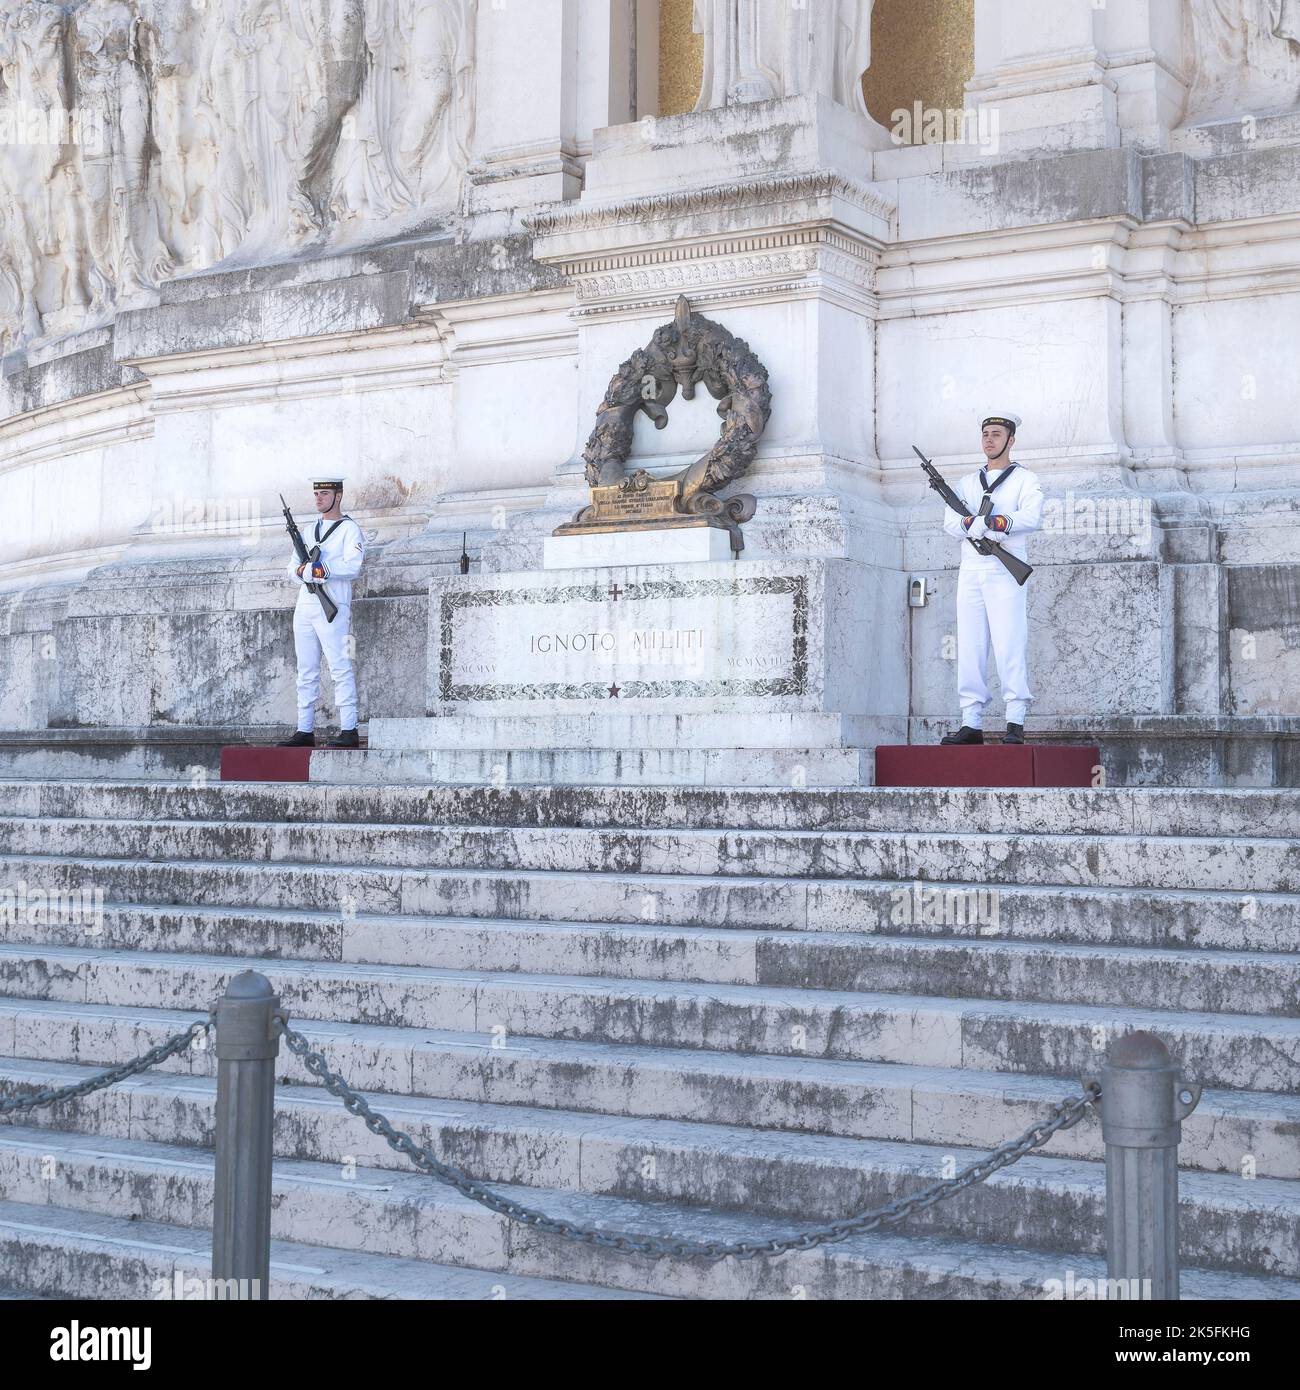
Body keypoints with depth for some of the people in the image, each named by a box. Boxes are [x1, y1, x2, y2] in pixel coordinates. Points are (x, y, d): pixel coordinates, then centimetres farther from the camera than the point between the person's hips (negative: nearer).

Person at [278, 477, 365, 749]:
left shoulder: (349, 529, 0)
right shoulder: (310, 530, 21)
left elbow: (353, 566, -14)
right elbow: (293, 568, 14)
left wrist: (321, 570, -21)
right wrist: (303, 572, -8)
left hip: (332, 607, -7)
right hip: (304, 606, 7)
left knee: (340, 668, -12)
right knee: (306, 672, 8)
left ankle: (349, 731, -13)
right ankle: (305, 732, 11)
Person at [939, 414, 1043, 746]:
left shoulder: (1024, 479, 7)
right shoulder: (968, 482, 20)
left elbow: (1032, 517, -11)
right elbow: (950, 522, 6)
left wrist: (978, 523, -17)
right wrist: (987, 528, -15)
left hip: (1005, 572, -4)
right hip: (970, 572, 4)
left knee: (1010, 644, -10)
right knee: (969, 647, 0)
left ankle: (1015, 723, -10)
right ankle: (971, 723, 2)